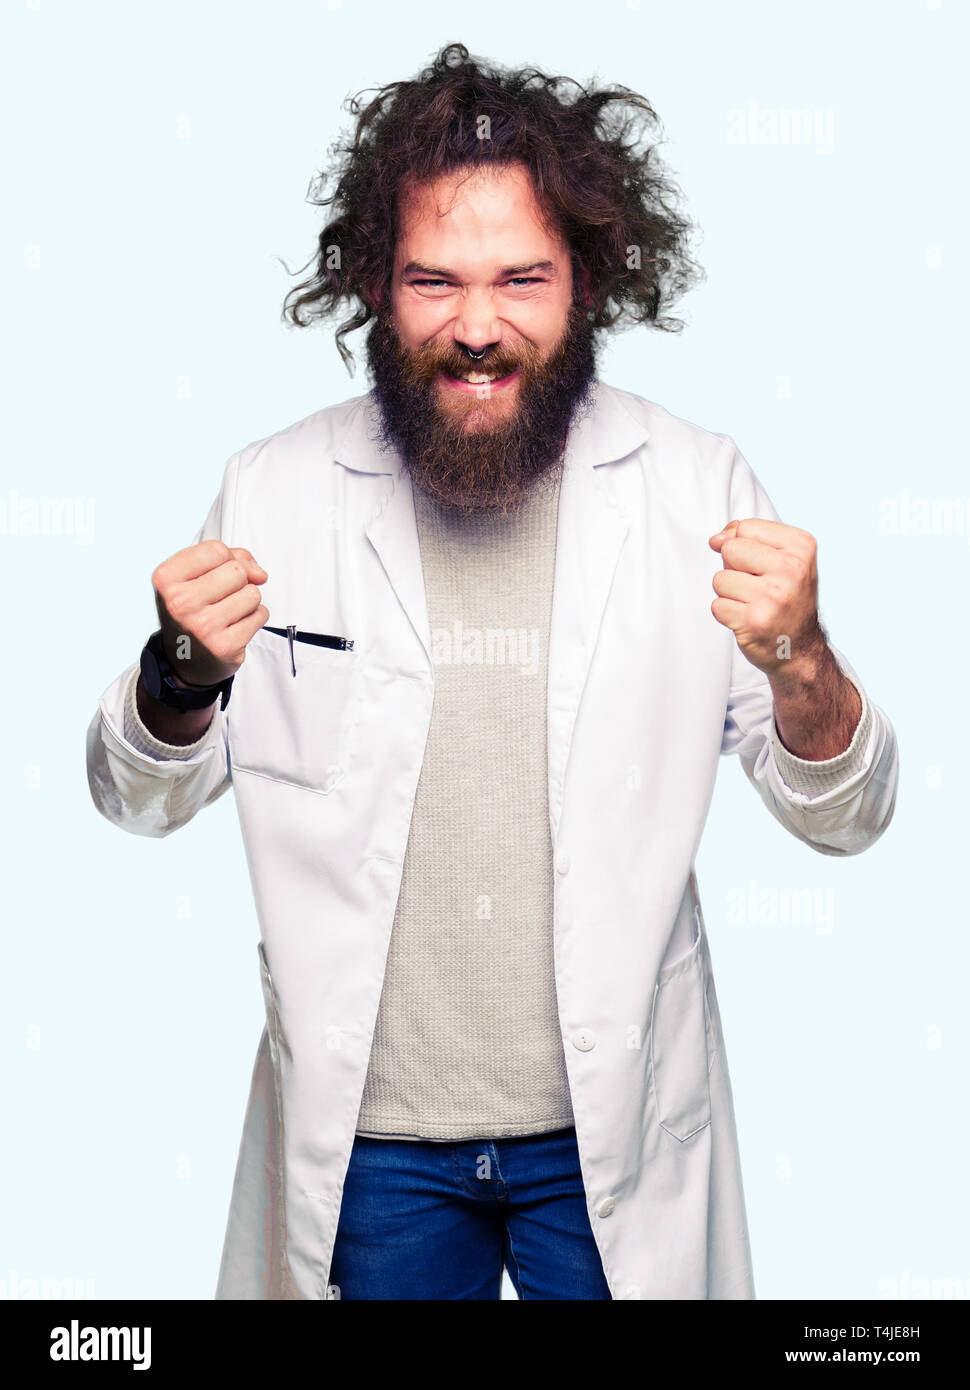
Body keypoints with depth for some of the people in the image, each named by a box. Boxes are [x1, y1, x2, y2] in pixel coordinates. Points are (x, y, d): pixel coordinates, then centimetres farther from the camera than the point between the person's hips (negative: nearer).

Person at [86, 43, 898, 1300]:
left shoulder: (696, 485, -7)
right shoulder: (278, 490, -7)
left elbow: (847, 819, -5)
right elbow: (140, 803, 2)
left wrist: (798, 662, -26)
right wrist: (182, 675, -20)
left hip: (619, 1135, 0)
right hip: (365, 1140, 1)